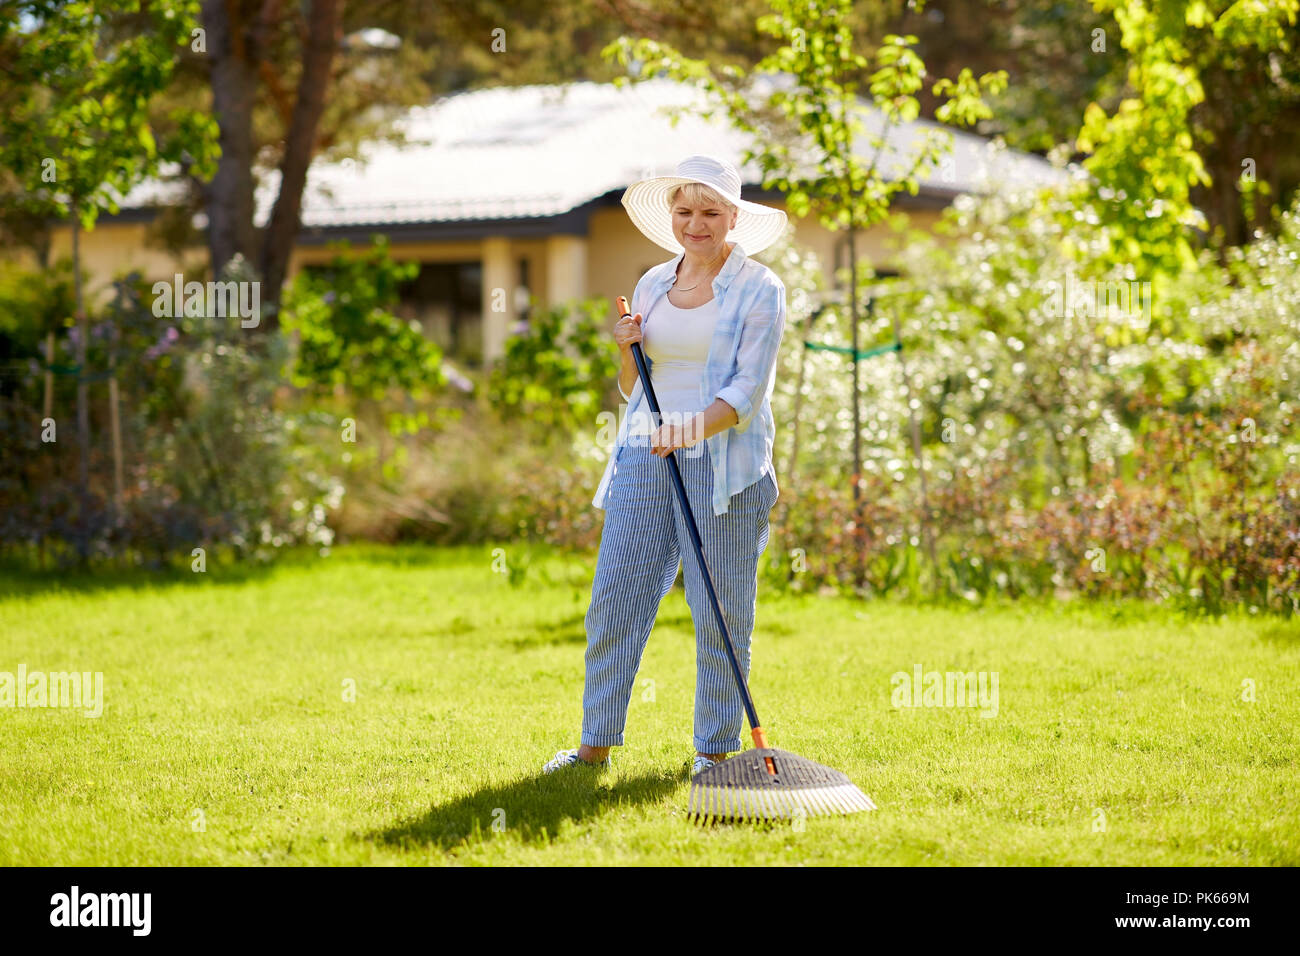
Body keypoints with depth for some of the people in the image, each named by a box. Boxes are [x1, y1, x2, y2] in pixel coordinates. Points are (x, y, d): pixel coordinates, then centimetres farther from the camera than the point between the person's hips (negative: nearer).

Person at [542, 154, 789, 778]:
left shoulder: (758, 290, -2)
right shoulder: (652, 286, 13)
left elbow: (748, 391, -11)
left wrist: (695, 427, -27)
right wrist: (628, 352, -3)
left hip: (722, 463, -5)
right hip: (645, 458, 5)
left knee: (721, 611, -1)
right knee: (614, 599, 1)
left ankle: (716, 748, 10)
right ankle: (597, 743, 8)